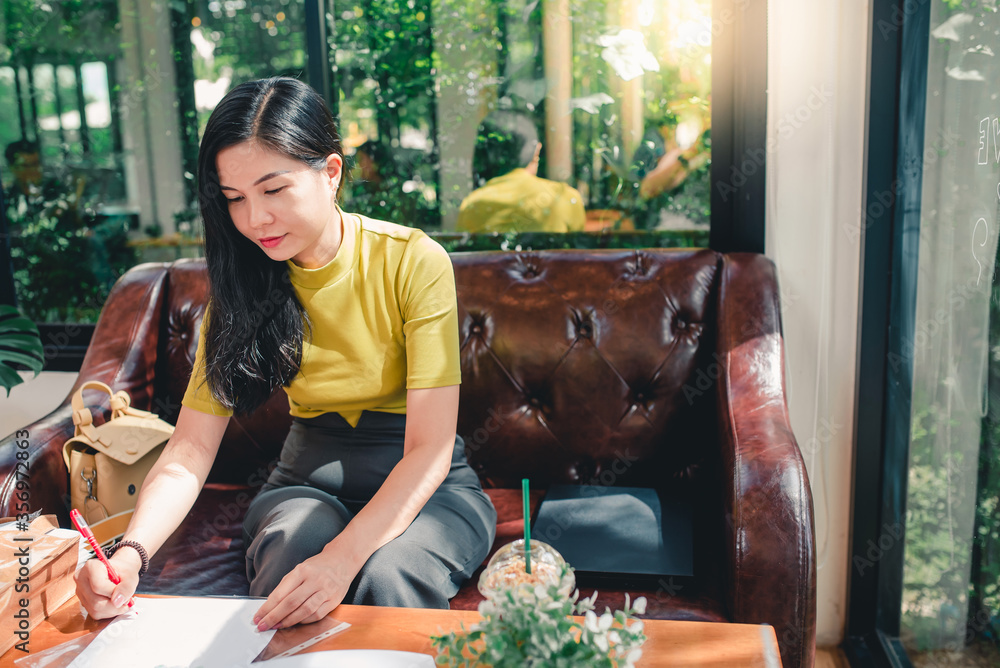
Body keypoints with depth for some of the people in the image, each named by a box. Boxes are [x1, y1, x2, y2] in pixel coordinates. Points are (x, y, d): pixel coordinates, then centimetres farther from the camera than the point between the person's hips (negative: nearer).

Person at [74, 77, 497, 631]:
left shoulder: (414, 262, -16)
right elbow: (191, 447, -8)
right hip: (308, 481, 3)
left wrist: (343, 556, -36)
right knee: (293, 543, -31)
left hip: (427, 486, -2)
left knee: (387, 576, -34)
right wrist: (131, 552, -27)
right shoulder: (242, 282, -3)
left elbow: (429, 450, -20)